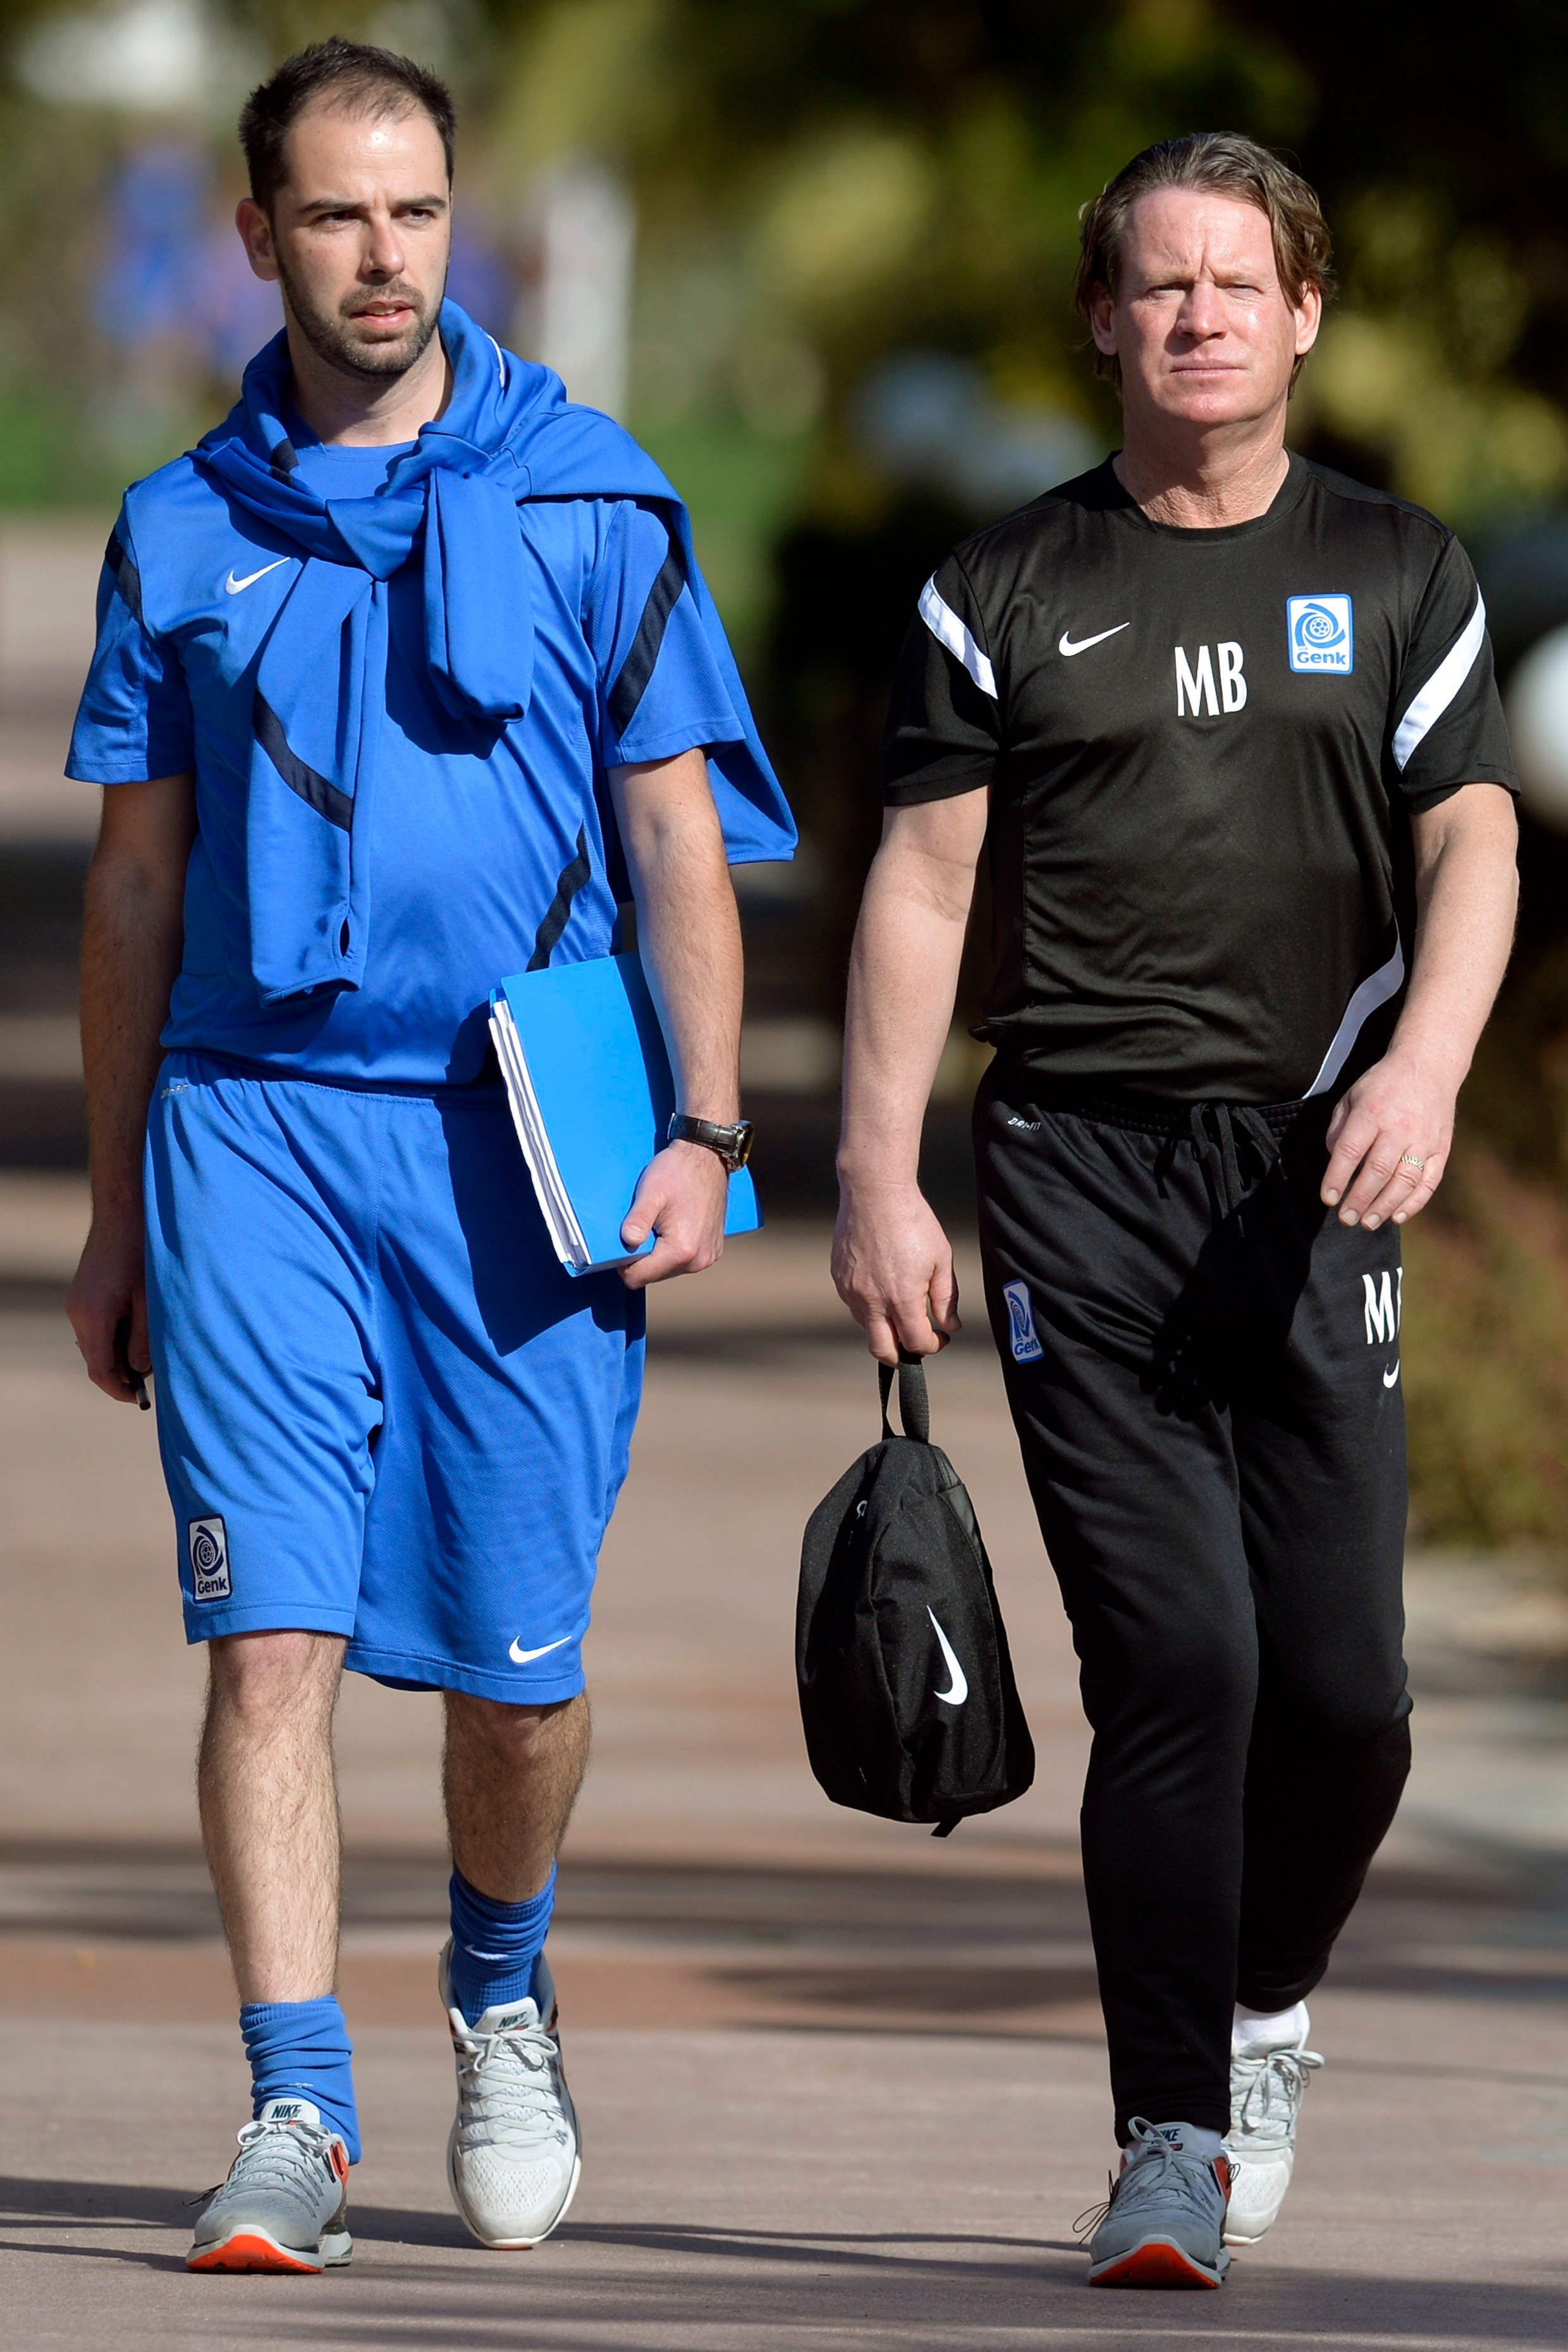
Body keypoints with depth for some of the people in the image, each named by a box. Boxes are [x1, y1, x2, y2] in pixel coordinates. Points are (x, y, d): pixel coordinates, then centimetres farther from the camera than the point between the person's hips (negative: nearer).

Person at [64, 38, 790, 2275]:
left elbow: (677, 836, 4)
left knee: (512, 1650, 4)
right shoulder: (187, 532, 8)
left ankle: (501, 1988, 33)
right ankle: (298, 2114, -11)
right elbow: (137, 884, 14)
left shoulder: (589, 505, 3)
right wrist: (111, 1217, 13)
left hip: (517, 1136, -1)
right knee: (272, 1628, -10)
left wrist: (703, 1130, -6)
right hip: (254, 1124, 1)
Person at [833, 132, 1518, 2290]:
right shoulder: (1007, 593, 10)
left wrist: (1425, 1064, -16)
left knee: (1344, 1682, -3)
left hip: (1309, 1167, 1)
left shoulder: (1399, 576, 12)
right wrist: (878, 1184, -2)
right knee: (1174, 1660, -12)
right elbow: (922, 886, 7)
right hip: (1080, 1165, -1)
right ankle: (1172, 2147, -7)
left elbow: (1471, 843, 3)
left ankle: (1266, 2005, 26)